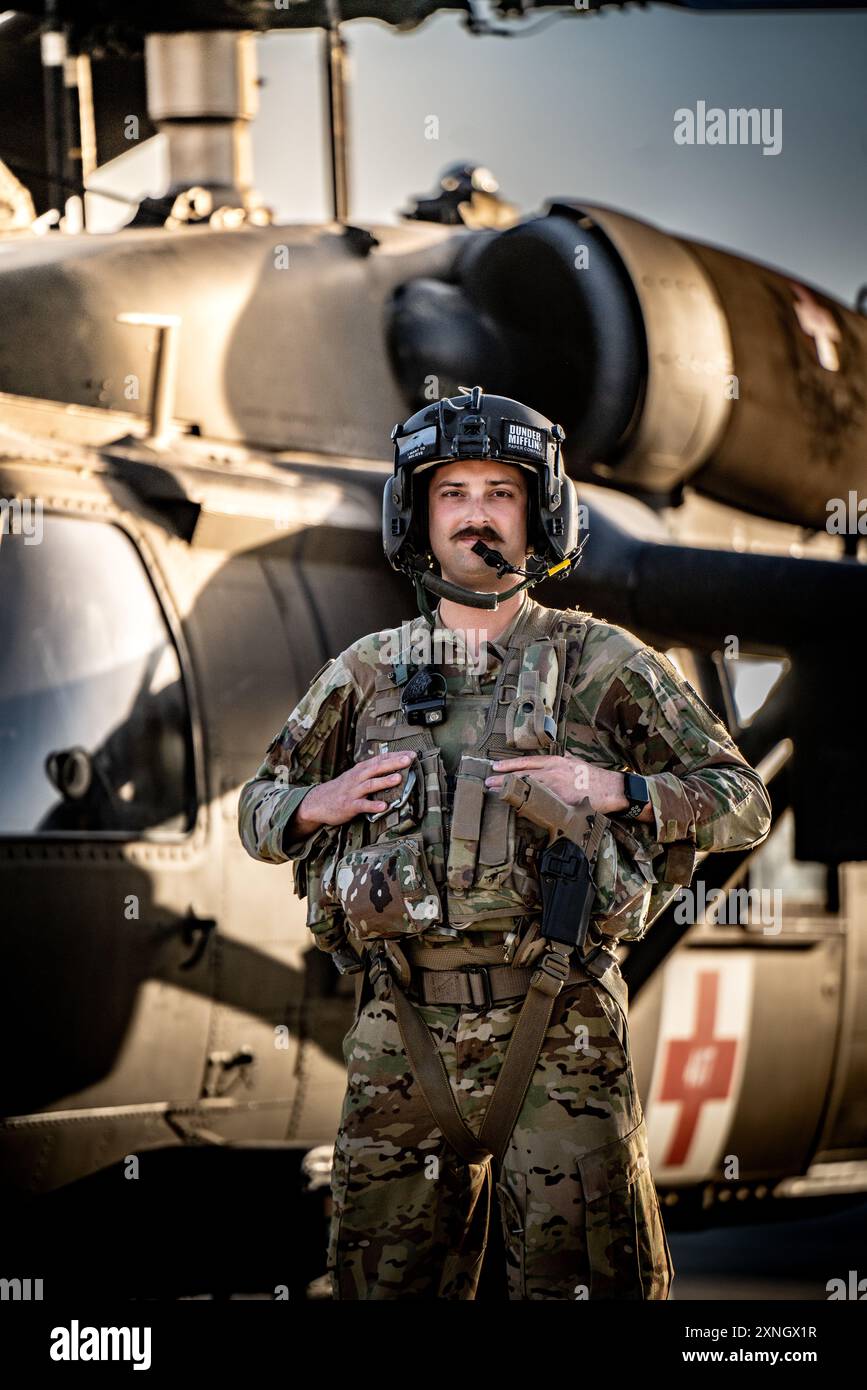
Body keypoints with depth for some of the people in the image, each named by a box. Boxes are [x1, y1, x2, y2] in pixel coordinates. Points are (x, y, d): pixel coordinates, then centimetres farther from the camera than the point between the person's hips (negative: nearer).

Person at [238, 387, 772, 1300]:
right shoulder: (366, 673, 14)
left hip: (560, 1038, -2)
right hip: (401, 1041, 3)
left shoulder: (600, 662, 7)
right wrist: (315, 806, 2)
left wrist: (617, 790, -8)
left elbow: (743, 804, 7)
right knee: (386, 1280, 7)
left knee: (582, 1280, -5)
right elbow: (256, 810, 24)